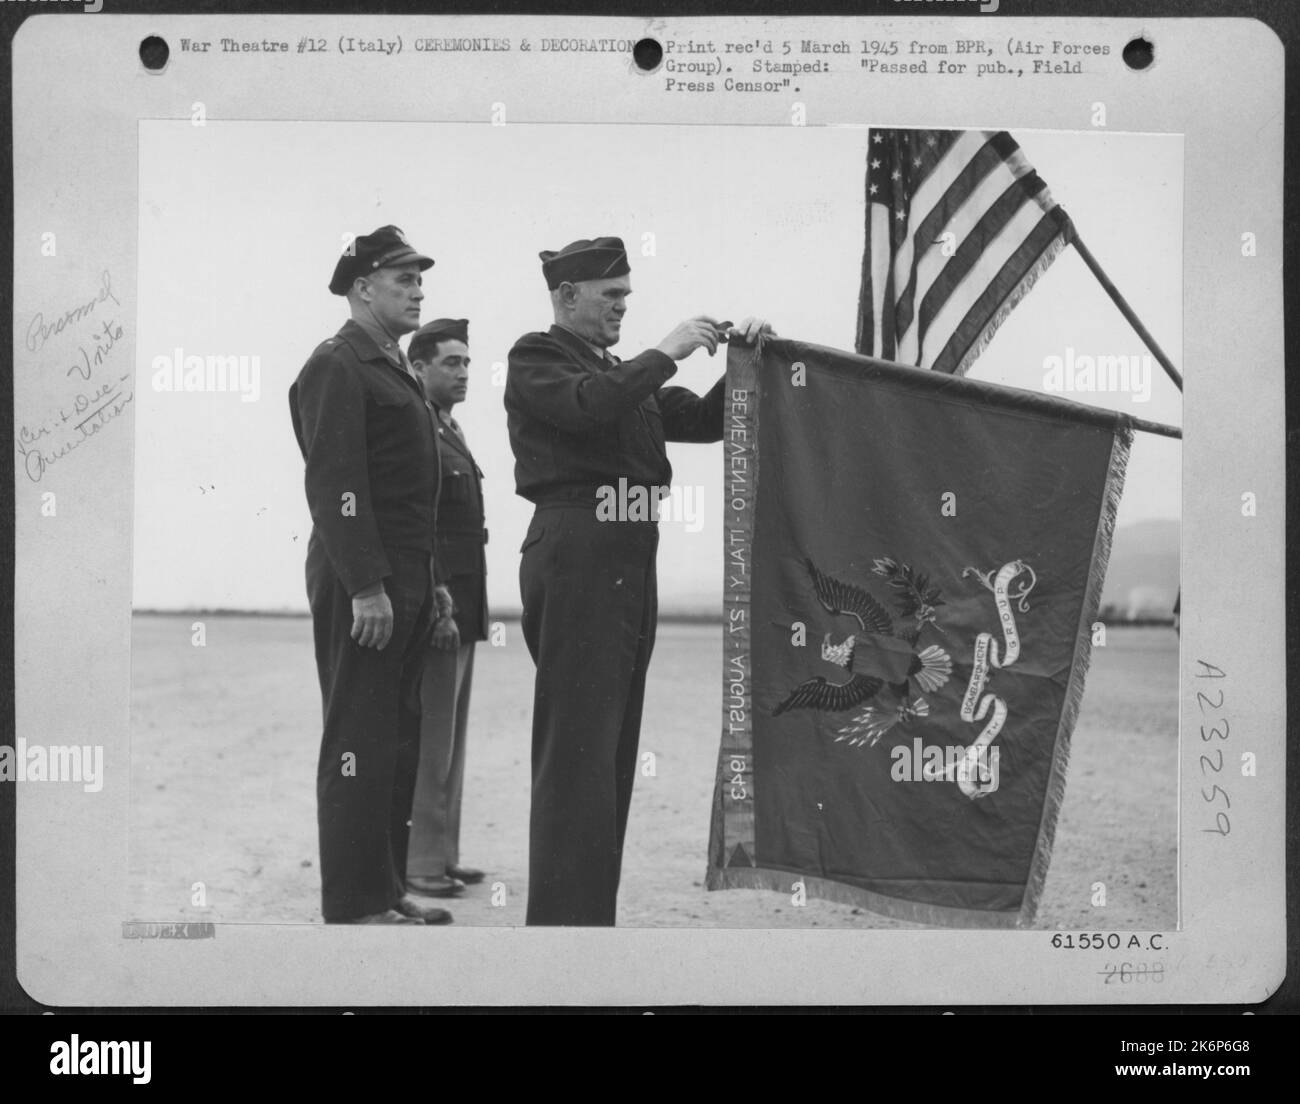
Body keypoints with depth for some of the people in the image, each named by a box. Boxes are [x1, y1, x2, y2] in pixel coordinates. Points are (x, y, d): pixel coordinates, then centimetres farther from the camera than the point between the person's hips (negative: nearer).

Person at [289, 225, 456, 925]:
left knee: (398, 740, 12)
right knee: (361, 745, -6)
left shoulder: (391, 369, 20)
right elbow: (334, 483, -18)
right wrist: (367, 586, -23)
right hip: (362, 585, -10)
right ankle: (353, 906, -1)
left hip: (404, 582, 10)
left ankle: (386, 886, 20)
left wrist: (430, 580, 20)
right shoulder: (337, 366, -10)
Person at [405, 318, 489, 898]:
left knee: (449, 739, 13)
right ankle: (420, 862, 1)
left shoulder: (450, 433, 17)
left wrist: (466, 608, 17)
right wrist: (437, 608, -23)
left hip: (461, 610, 10)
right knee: (429, 741, -5)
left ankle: (441, 855, 20)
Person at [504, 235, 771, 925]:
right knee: (577, 746, -11)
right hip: (577, 551, -9)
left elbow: (704, 421, 23)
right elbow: (590, 404, -20)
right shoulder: (536, 358, 0)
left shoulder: (623, 373, 24)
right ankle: (563, 917, -10)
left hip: (628, 560, 9)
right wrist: (666, 352, -11)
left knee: (611, 750, 9)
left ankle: (590, 915, 15)